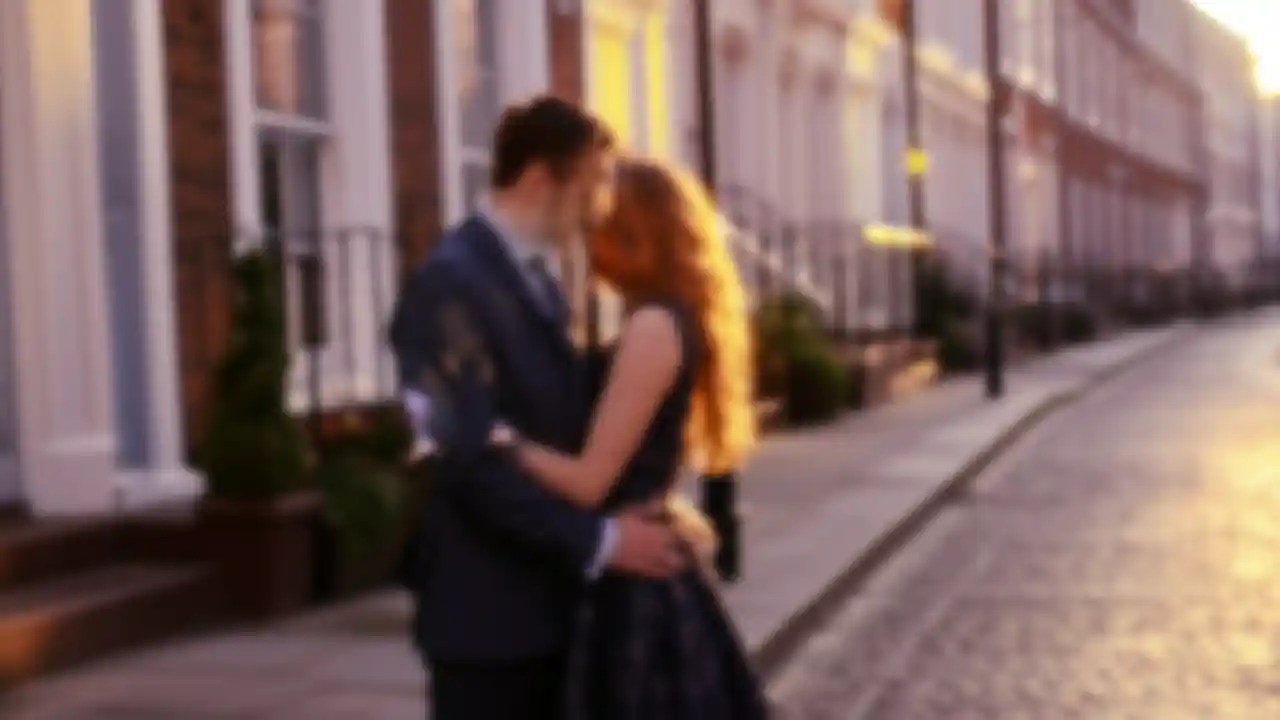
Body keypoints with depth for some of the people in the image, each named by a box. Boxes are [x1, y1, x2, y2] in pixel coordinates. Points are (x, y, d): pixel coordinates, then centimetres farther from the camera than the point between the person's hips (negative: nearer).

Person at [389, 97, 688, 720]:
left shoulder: (534, 277, 13)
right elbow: (469, 457, -23)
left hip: (548, 595, 9)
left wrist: (641, 506, 5)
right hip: (488, 603, -9)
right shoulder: (452, 282, -17)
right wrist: (597, 538, -20)